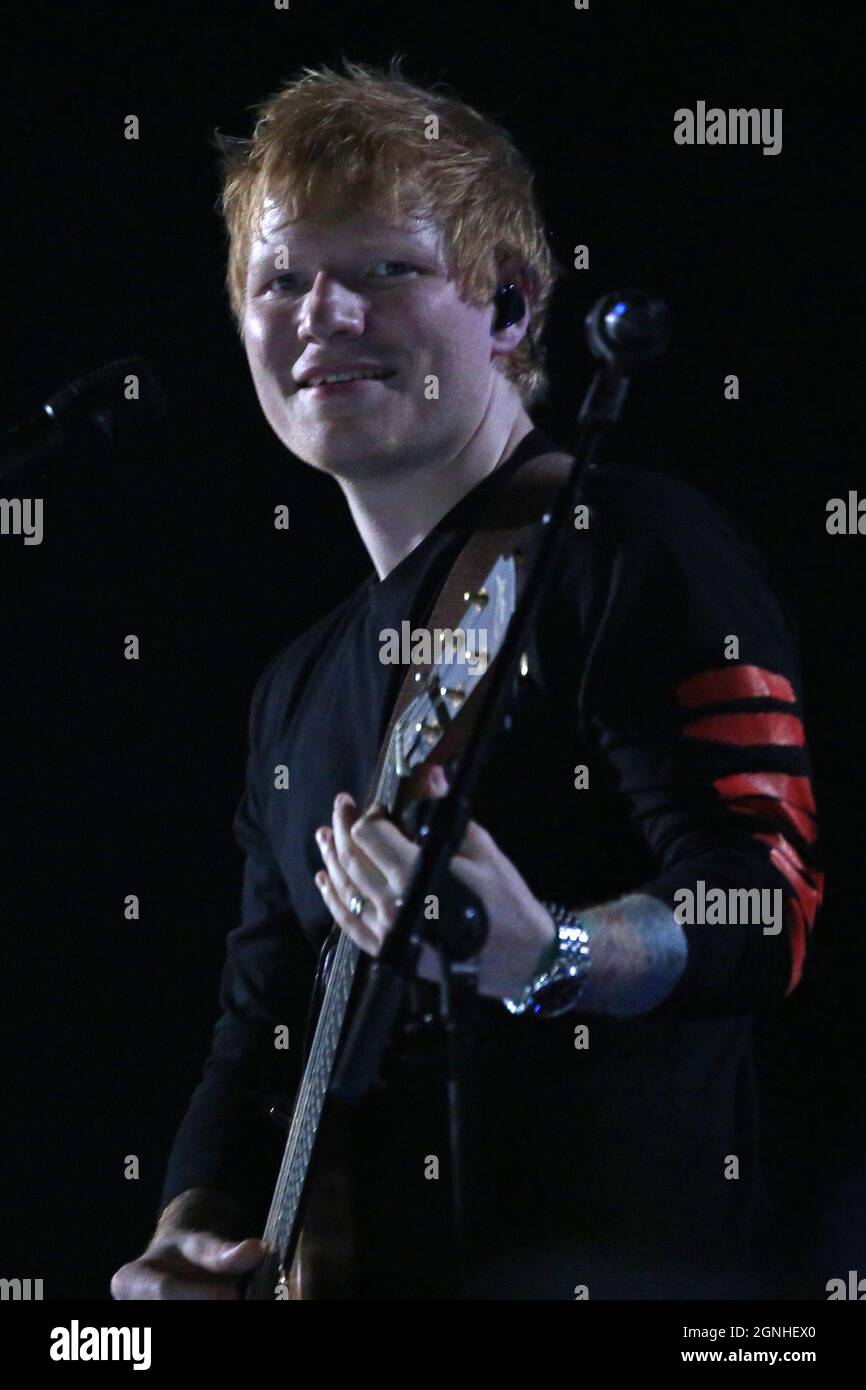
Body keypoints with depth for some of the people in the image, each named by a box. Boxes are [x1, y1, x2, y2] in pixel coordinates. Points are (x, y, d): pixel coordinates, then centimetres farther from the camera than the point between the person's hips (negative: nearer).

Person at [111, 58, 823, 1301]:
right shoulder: (299, 686, 21)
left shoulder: (632, 549, -3)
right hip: (357, 1268, 7)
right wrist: (191, 1237, 5)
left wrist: (538, 956, -31)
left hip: (614, 1266, -7)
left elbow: (767, 913, -13)